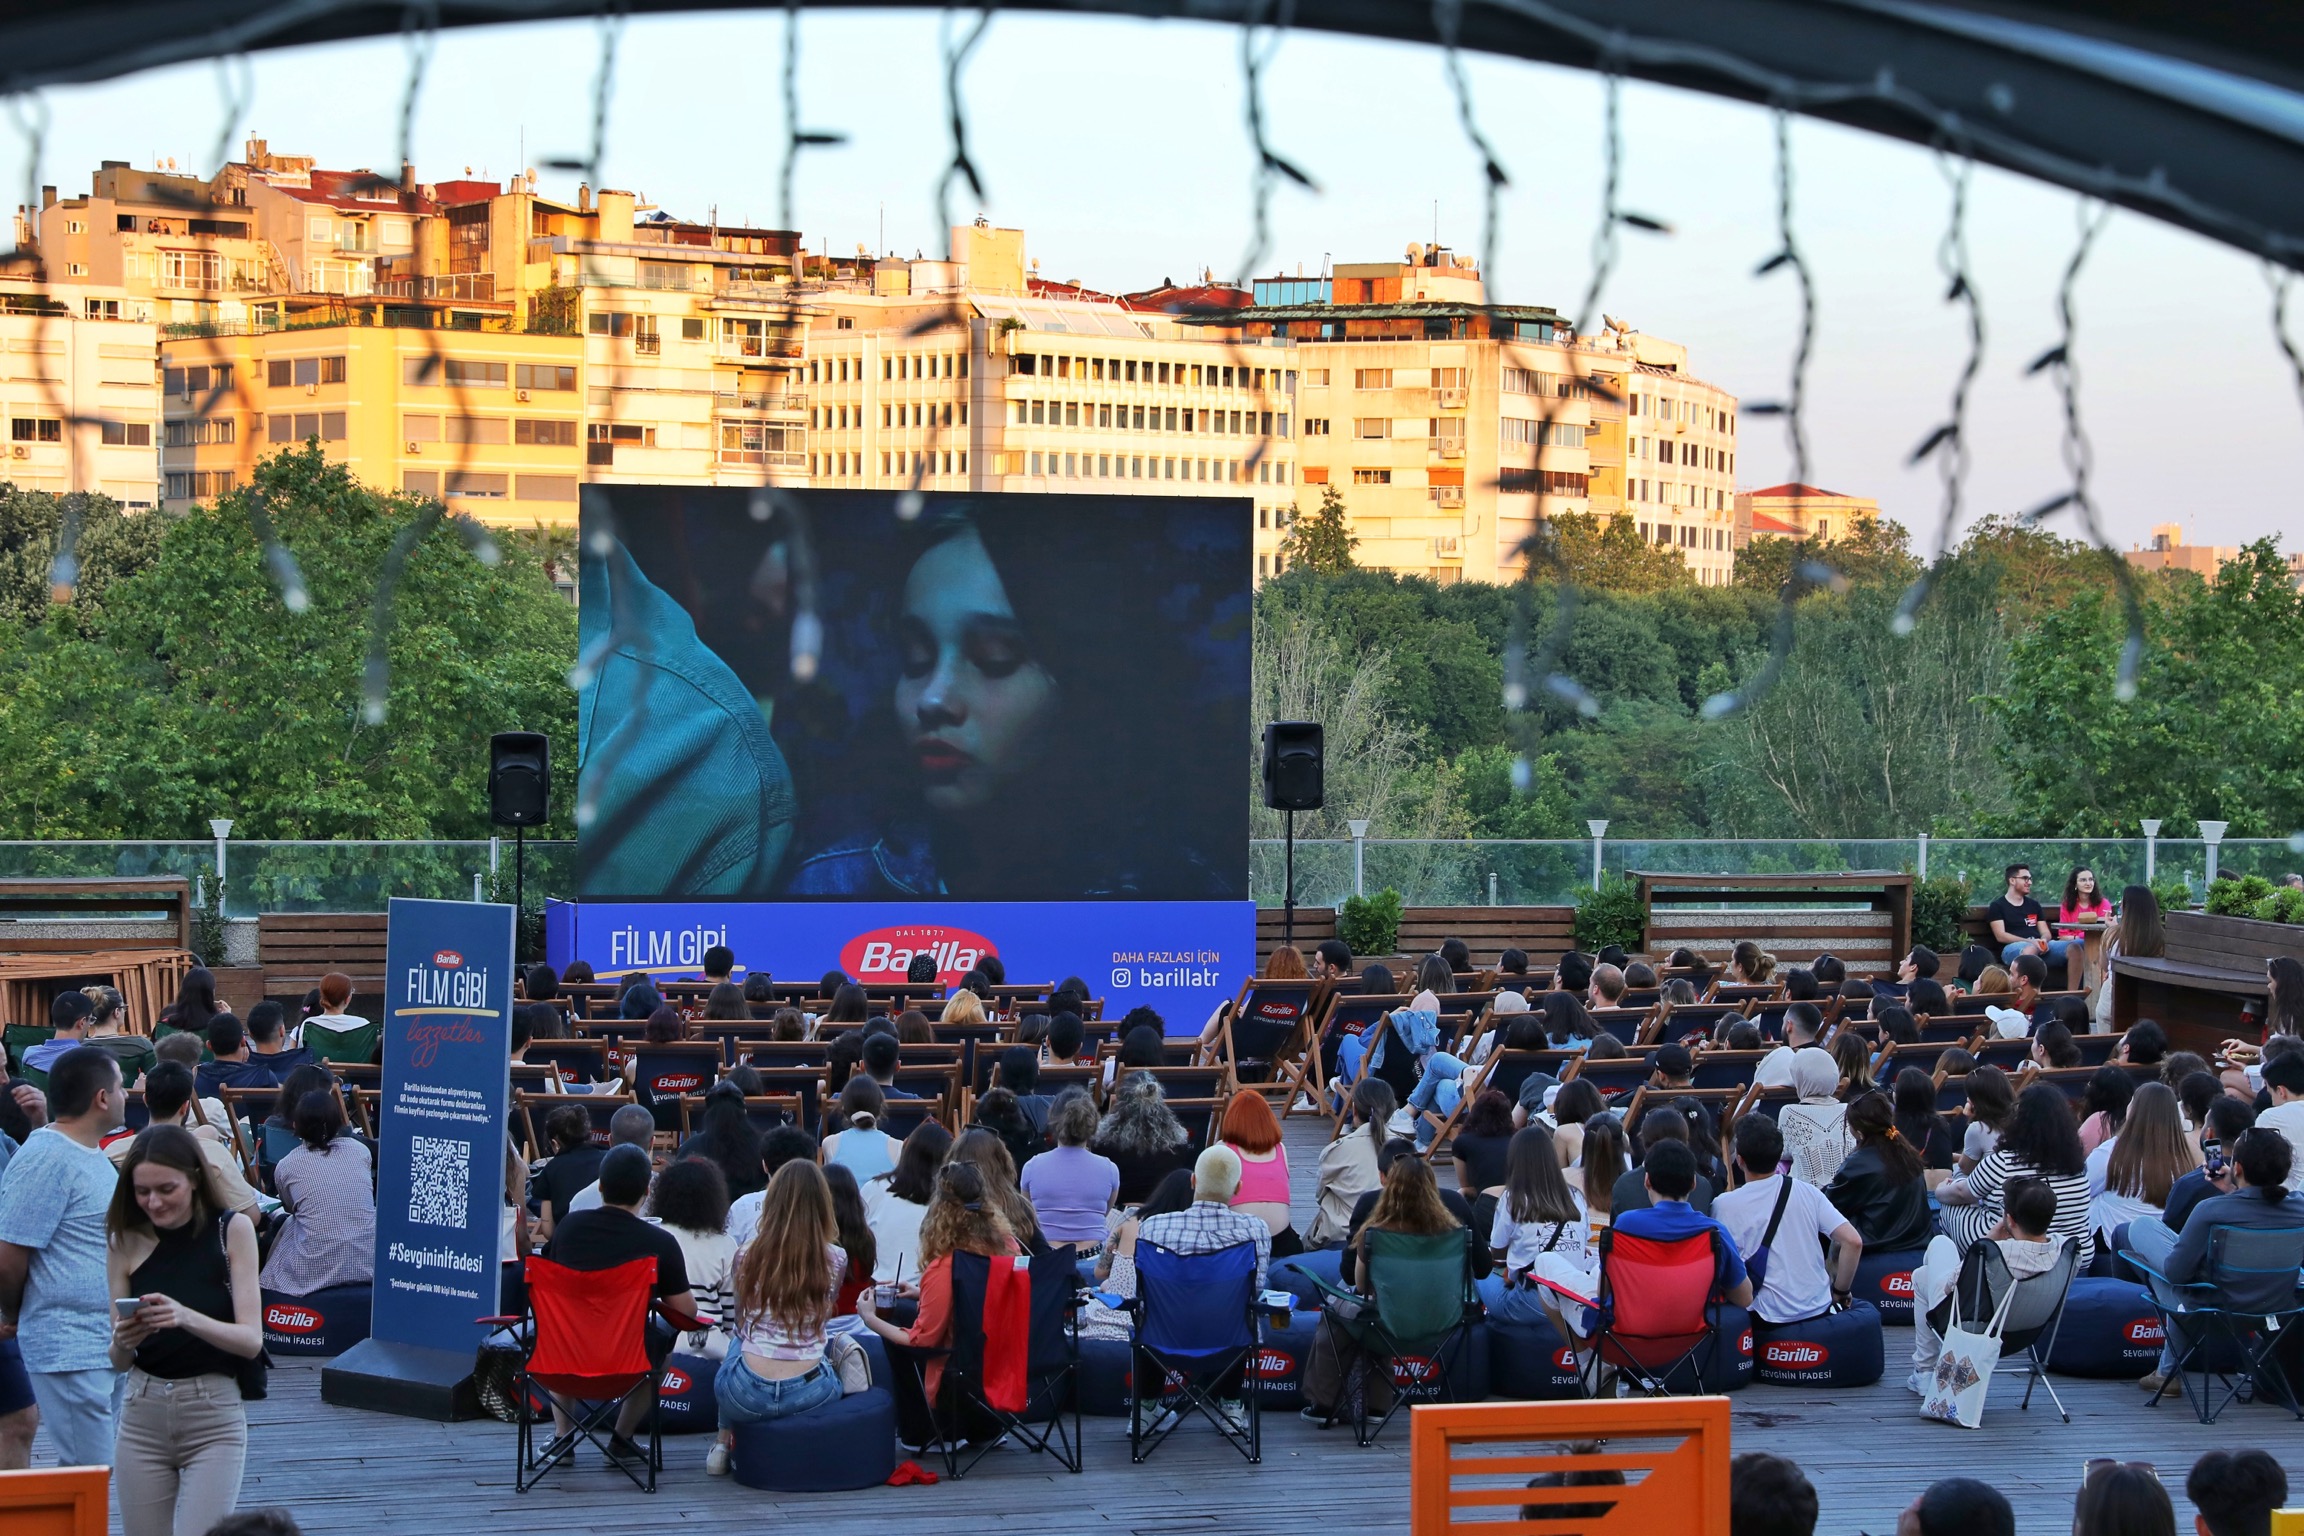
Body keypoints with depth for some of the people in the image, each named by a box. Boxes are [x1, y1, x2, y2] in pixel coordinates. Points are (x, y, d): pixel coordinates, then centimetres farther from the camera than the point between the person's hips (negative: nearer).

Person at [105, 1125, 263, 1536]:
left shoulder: (232, 1230, -4)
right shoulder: (127, 1241, 2)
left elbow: (251, 1339, -10)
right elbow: (119, 1361, 3)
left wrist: (187, 1318, -27)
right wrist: (124, 1341, -21)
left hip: (214, 1415, -3)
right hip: (143, 1414, 3)